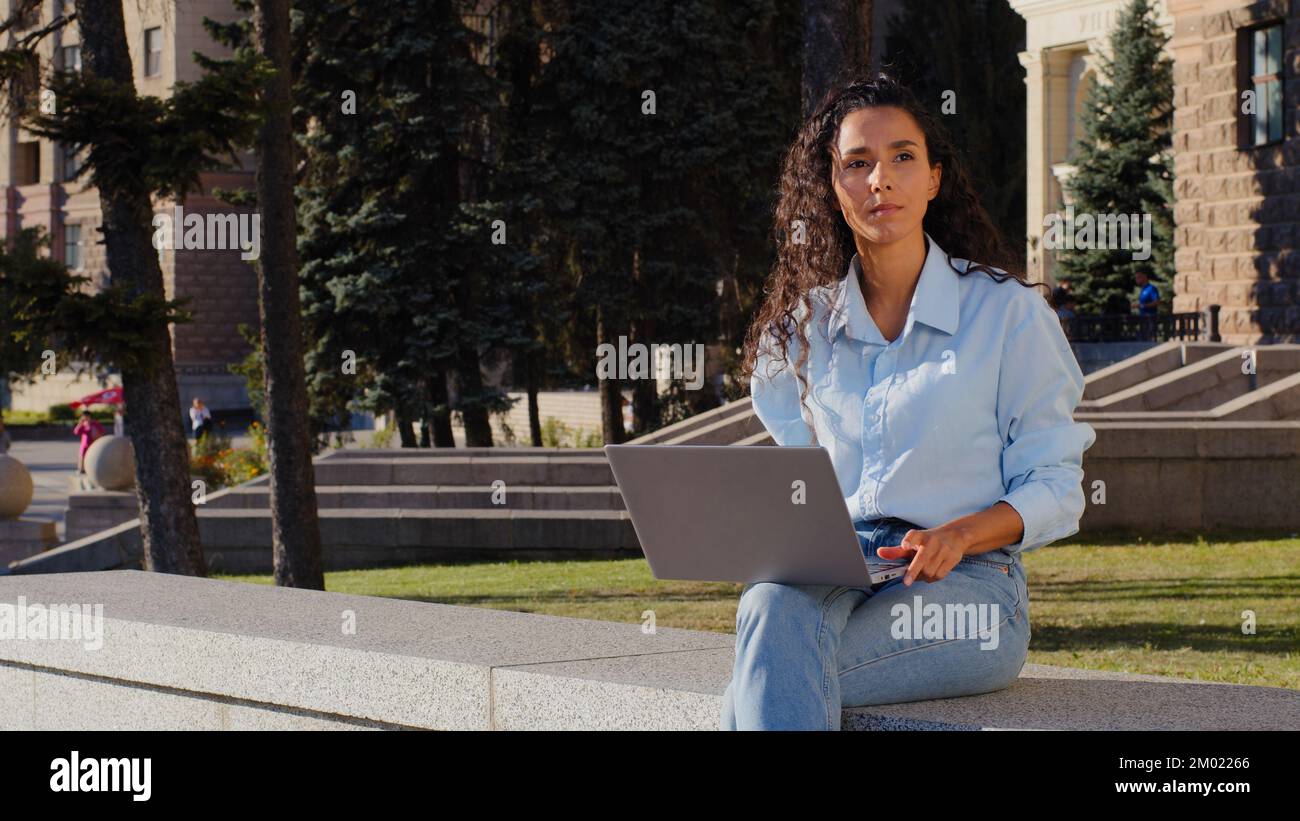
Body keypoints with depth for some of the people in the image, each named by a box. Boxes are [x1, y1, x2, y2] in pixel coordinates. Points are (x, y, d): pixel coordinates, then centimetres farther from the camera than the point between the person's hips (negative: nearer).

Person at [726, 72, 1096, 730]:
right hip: (832, 580, 4)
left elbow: (1054, 488, 4)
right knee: (771, 606, -38)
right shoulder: (803, 324, 16)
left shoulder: (1007, 312, 4)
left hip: (964, 584, -3)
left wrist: (957, 535, -15)